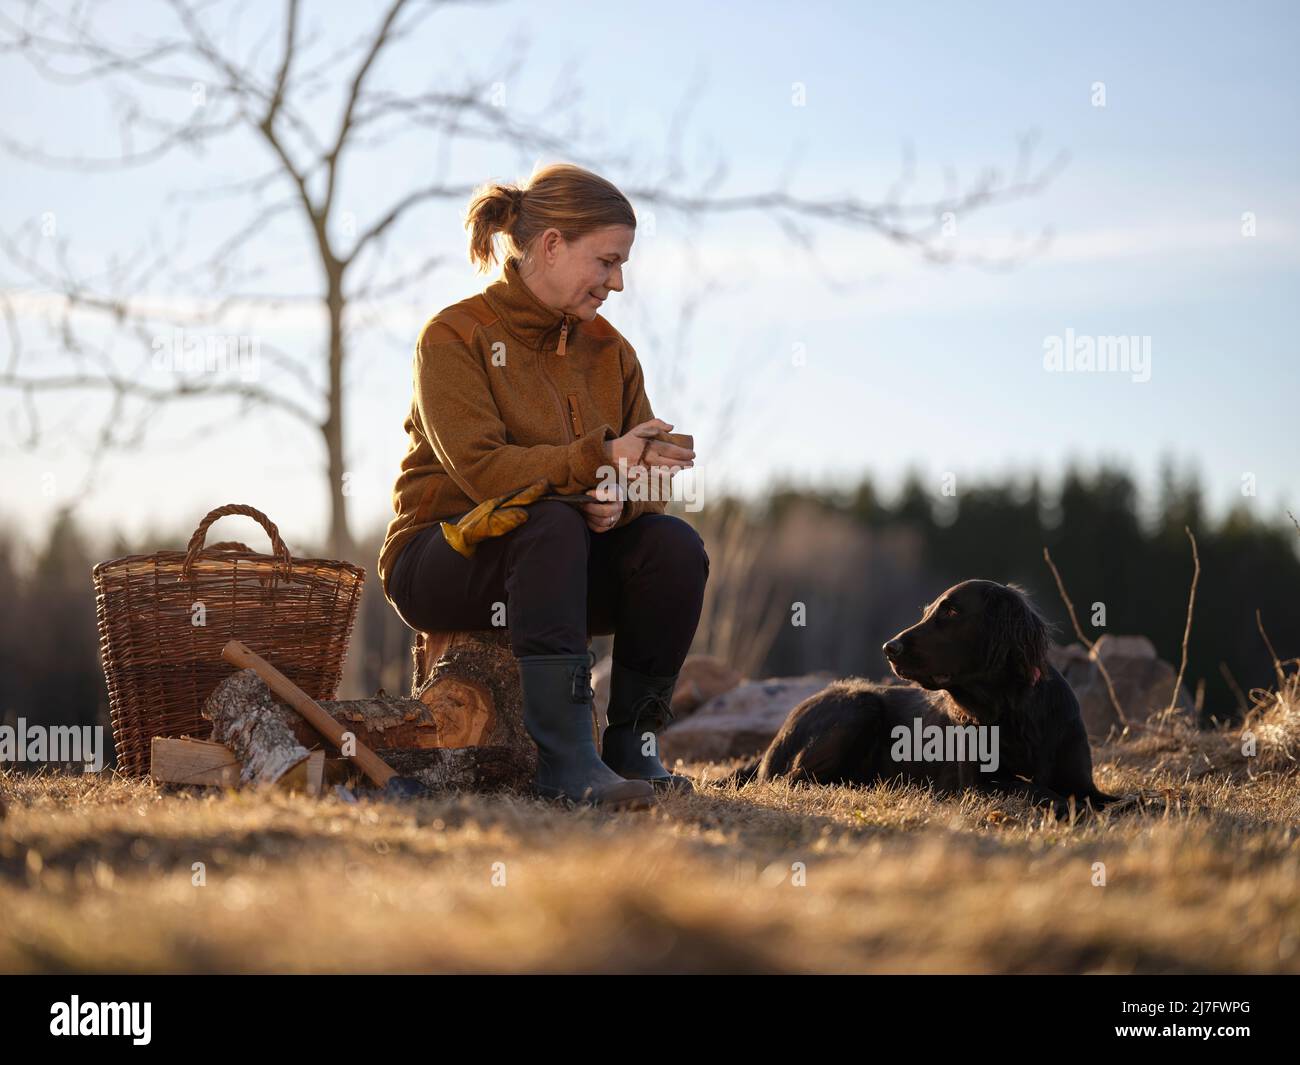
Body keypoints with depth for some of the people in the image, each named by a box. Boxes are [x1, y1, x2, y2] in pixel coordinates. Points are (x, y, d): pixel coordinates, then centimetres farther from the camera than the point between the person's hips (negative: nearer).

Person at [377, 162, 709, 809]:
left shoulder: (609, 350, 7)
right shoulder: (455, 336, -11)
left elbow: (645, 481, 0)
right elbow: (480, 470, -24)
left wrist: (620, 498, -25)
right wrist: (600, 459, -34)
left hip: (566, 565, 5)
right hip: (439, 562, -5)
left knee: (674, 544, -21)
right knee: (553, 525, -36)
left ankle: (634, 745, -12)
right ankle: (566, 761, -41)